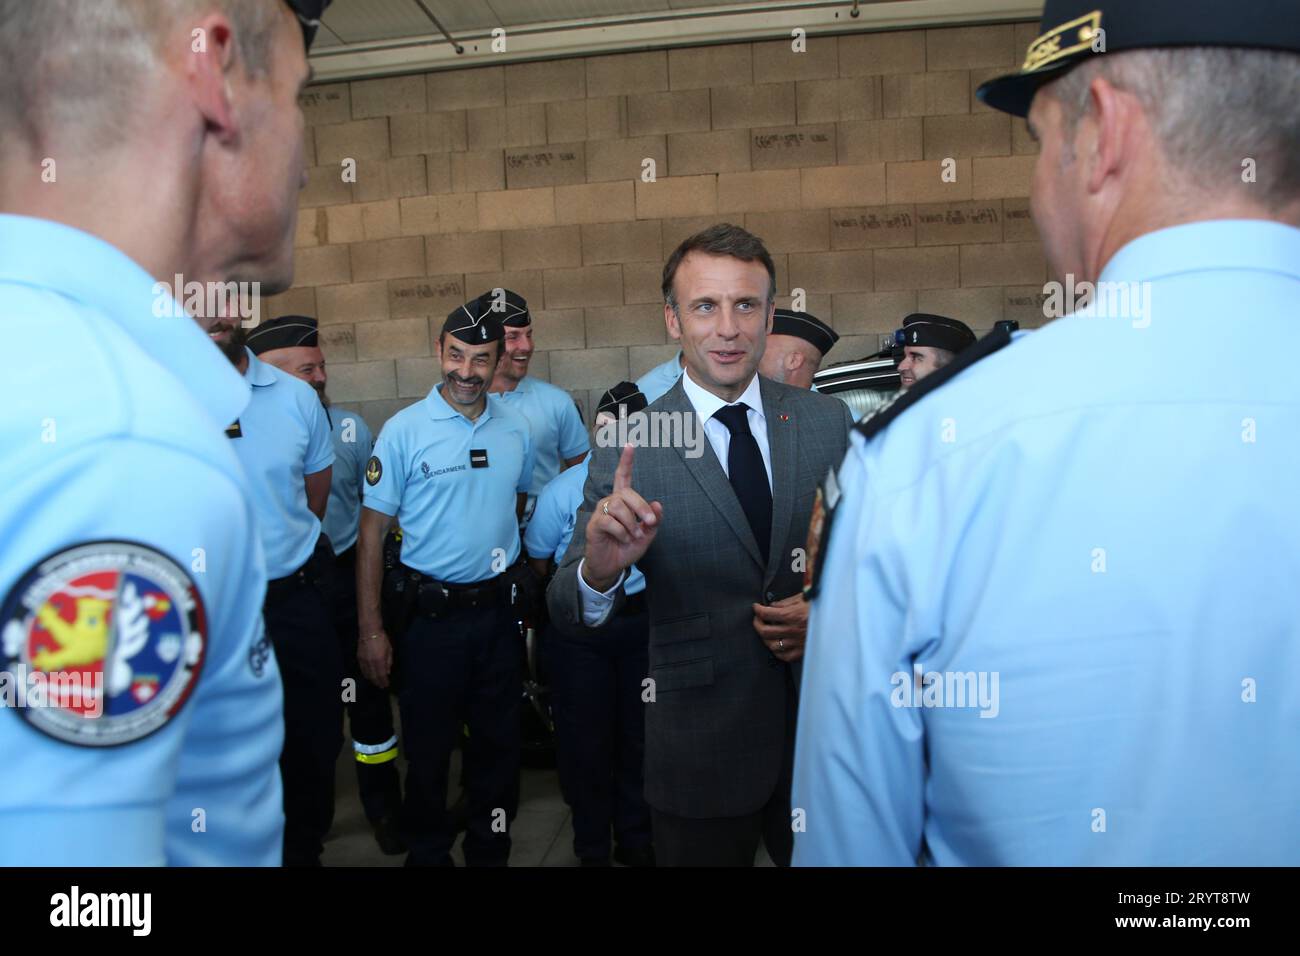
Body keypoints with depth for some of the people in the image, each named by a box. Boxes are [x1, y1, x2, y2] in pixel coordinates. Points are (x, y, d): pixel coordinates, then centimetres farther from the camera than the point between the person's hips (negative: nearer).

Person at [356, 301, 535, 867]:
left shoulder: (516, 429, 2)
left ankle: (490, 849, 36)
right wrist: (371, 629, -11)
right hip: (429, 613, -3)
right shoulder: (404, 431, -9)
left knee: (499, 740, 15)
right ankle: (427, 851, 34)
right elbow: (373, 530, -8)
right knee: (428, 745, 11)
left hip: (499, 608, 3)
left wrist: (522, 587, 8)